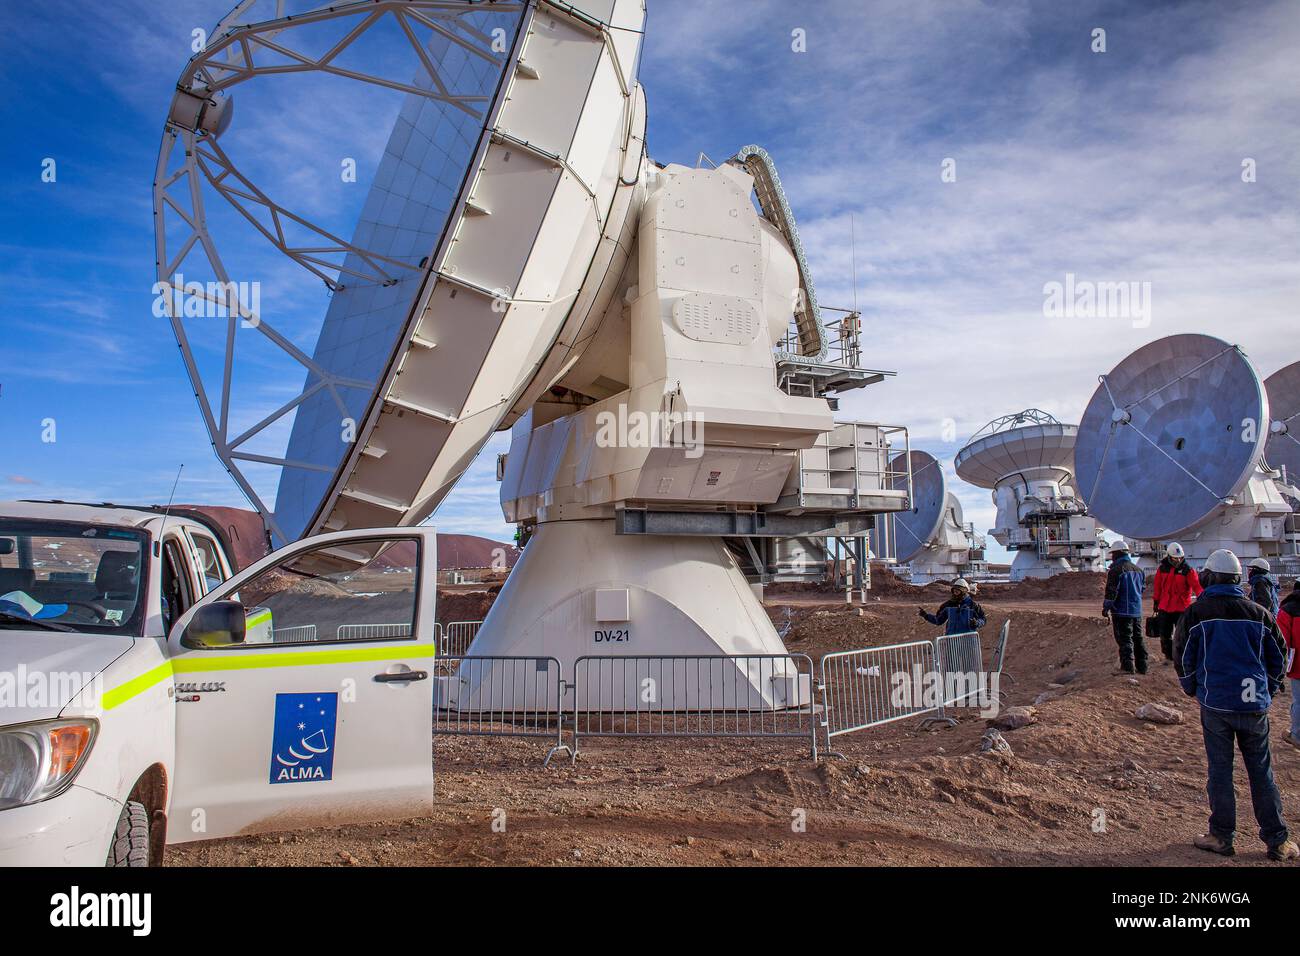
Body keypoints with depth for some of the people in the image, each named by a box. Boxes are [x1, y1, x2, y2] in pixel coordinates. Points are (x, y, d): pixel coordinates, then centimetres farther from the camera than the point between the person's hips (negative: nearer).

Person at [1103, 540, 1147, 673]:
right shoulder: (1138, 569, 12)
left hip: (1122, 611, -8)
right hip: (1137, 610, 8)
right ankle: (1142, 666, 19)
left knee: (1125, 639, -5)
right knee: (1138, 638, 15)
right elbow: (1143, 588, 21)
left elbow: (1111, 591, -17)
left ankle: (1127, 666, -8)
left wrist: (1106, 607, -11)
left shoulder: (1116, 570, -14)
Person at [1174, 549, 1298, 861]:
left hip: (1215, 704, -2)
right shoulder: (1259, 614, 3)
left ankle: (1222, 837, 12)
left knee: (1220, 771, 6)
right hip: (1255, 706, 2)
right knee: (1261, 772, 10)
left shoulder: (1196, 613, -4)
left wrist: (1193, 691, 16)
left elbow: (1183, 658, 0)